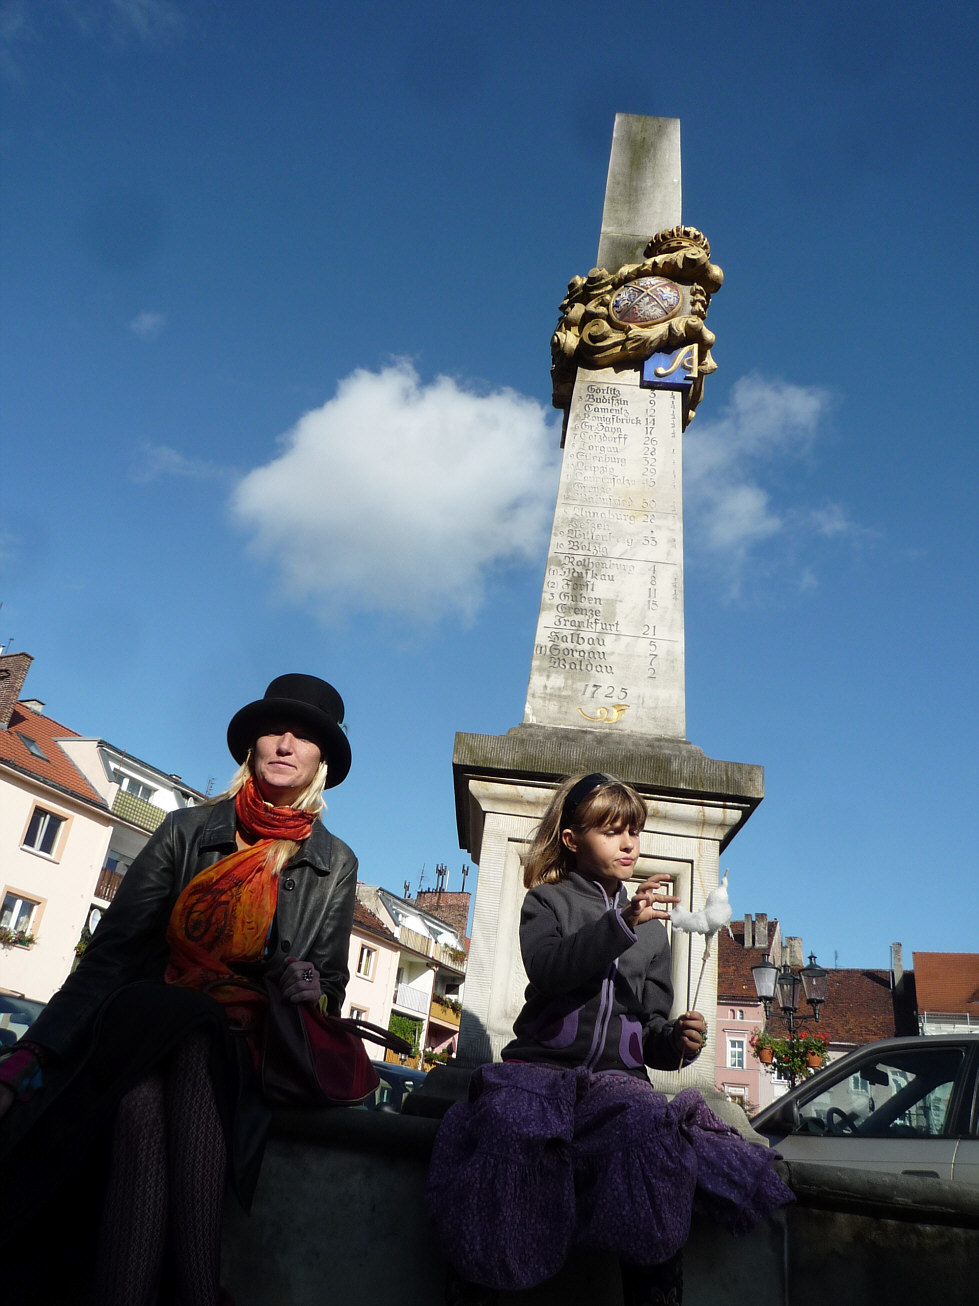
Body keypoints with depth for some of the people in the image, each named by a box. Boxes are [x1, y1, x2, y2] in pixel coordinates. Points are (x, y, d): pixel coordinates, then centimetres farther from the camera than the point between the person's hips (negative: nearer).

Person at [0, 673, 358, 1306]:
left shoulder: (336, 866, 3)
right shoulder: (187, 831, 2)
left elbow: (330, 983, 10)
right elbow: (109, 955, -4)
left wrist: (312, 988, -14)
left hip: (239, 1045, 0)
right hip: (144, 1028, 1)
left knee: (192, 1049, -34)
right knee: (142, 1100, -34)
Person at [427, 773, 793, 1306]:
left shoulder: (651, 928, 24)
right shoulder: (547, 901, 13)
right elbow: (546, 968, -9)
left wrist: (675, 1041, -3)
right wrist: (622, 923, -18)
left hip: (616, 1074, 2)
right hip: (542, 1063, -2)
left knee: (650, 1129, -32)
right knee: (509, 1127, -34)